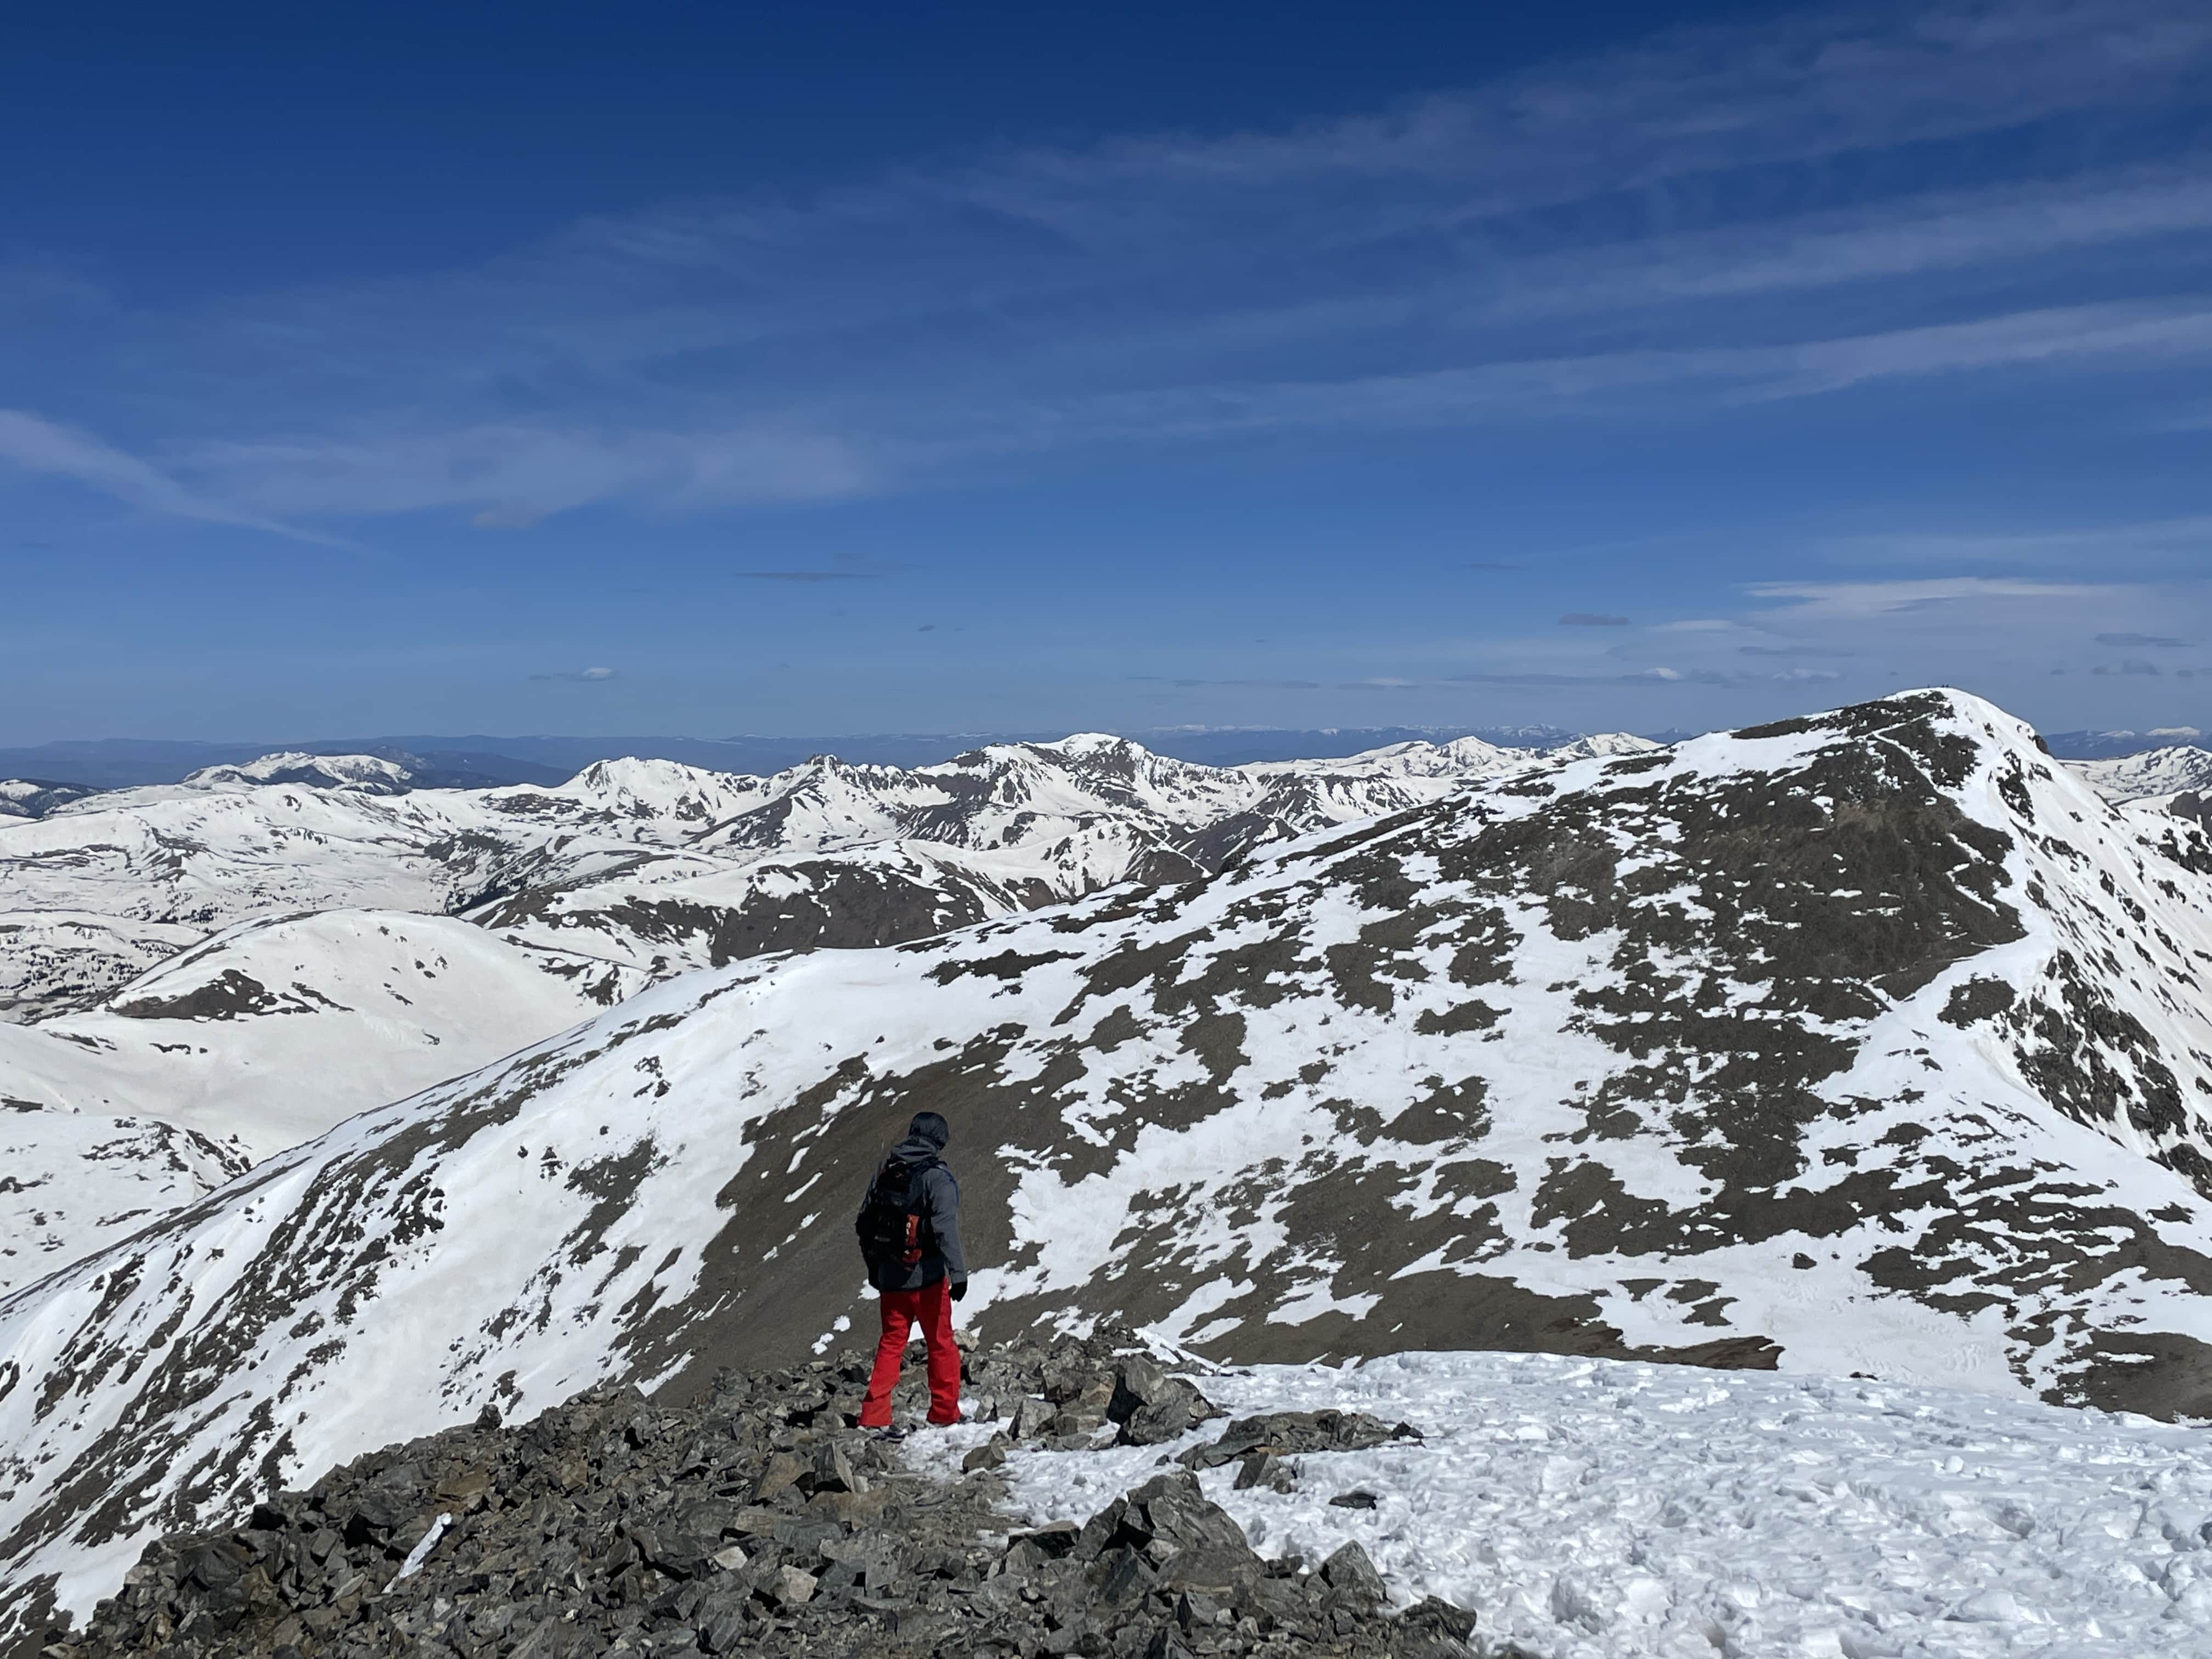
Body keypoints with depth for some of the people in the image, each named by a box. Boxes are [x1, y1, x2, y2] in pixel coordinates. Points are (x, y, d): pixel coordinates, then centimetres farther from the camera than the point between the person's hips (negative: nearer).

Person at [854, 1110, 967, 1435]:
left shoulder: (884, 1171, 6)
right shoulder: (937, 1177, -12)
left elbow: (864, 1225, 12)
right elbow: (946, 1229, -22)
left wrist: (874, 1270, 20)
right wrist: (958, 1273, -23)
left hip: (889, 1275, 5)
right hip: (927, 1277, -5)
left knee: (891, 1344, 14)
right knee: (941, 1344, 11)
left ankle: (875, 1416, 5)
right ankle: (945, 1413, 19)